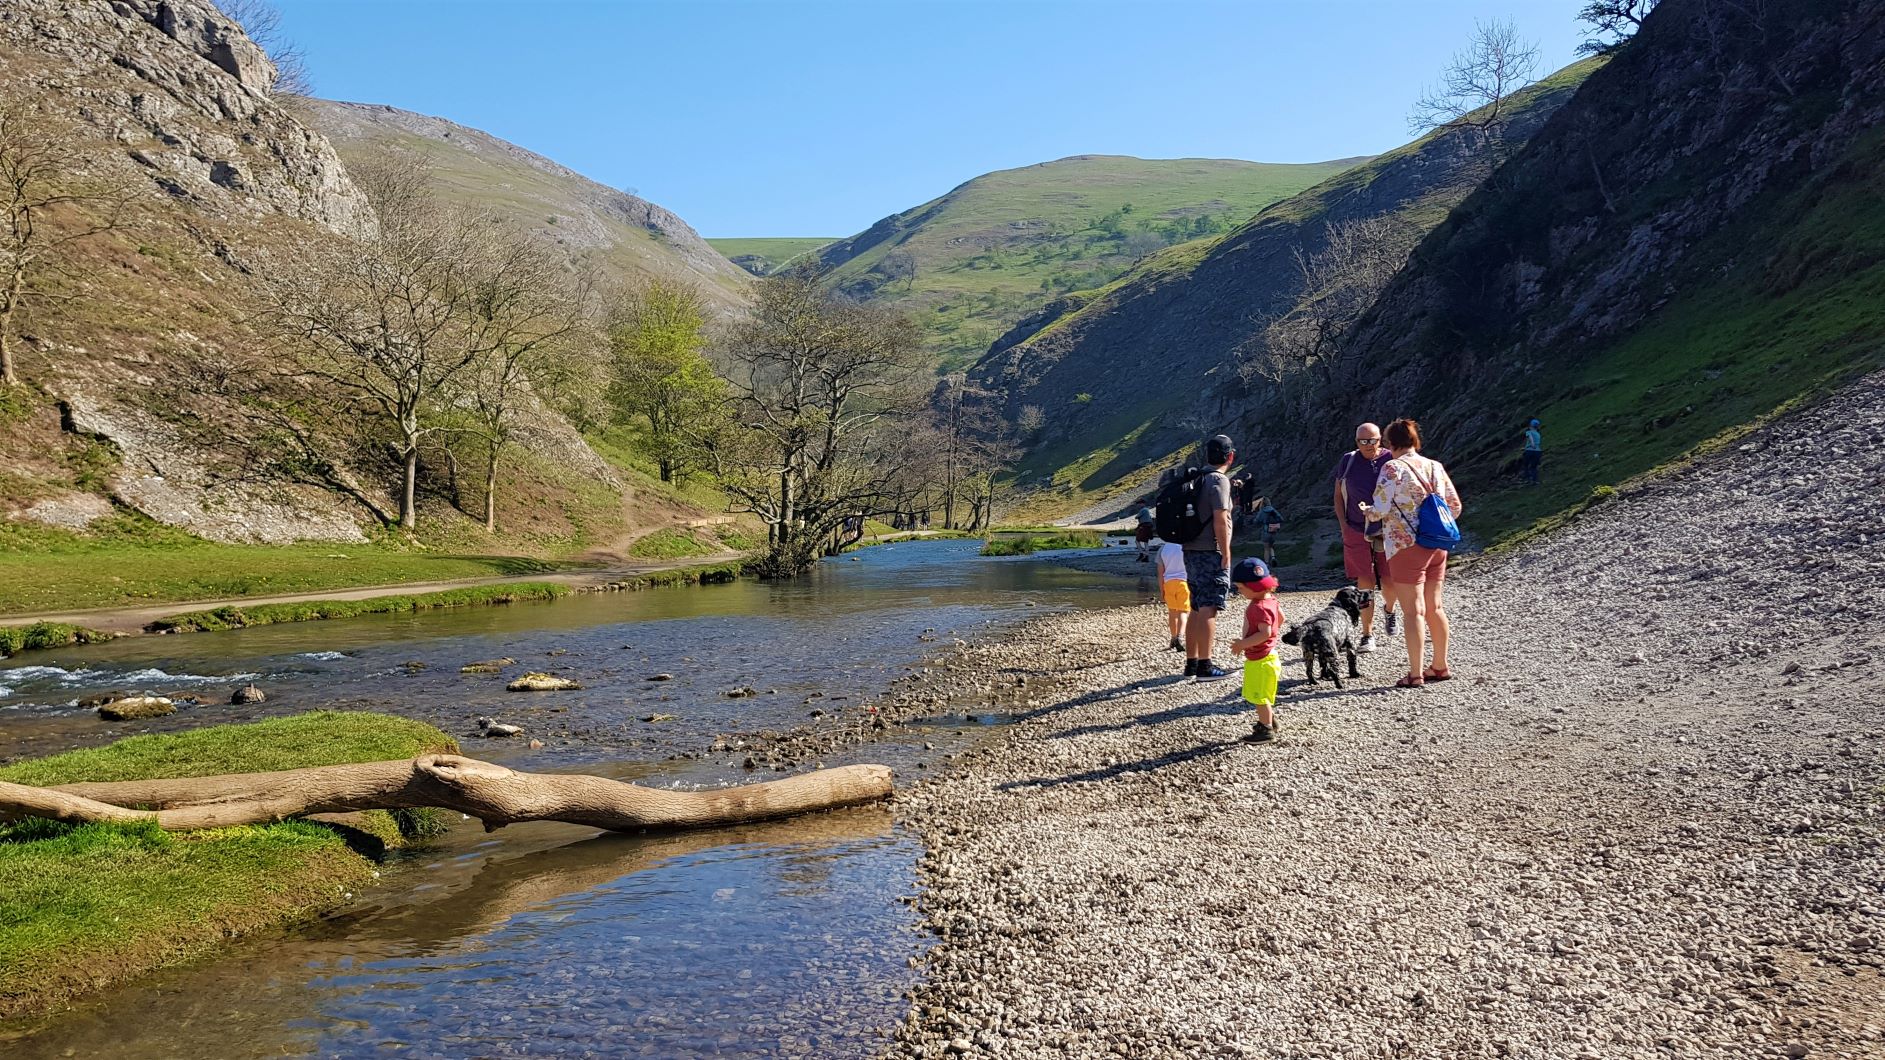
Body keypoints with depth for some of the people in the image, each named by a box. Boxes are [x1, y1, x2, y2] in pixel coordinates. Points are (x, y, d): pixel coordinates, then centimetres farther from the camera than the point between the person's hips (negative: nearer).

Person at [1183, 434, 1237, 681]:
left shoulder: (1198, 479, 14)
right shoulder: (1219, 480, -11)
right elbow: (1220, 520, -18)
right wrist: (1226, 554, -15)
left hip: (1191, 551, 8)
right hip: (1210, 552, -8)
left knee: (1196, 609, 14)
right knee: (1208, 610, -7)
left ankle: (1191, 663, 18)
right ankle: (1204, 666, -8)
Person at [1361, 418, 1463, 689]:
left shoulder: (1393, 468, -10)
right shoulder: (1435, 466, 9)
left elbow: (1380, 509, -14)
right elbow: (1455, 505, 13)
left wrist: (1365, 509, 7)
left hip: (1407, 546, -6)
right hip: (1436, 545, 6)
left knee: (1414, 611, -2)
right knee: (1435, 608, 16)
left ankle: (1415, 674, 1)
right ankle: (1440, 666, 25)